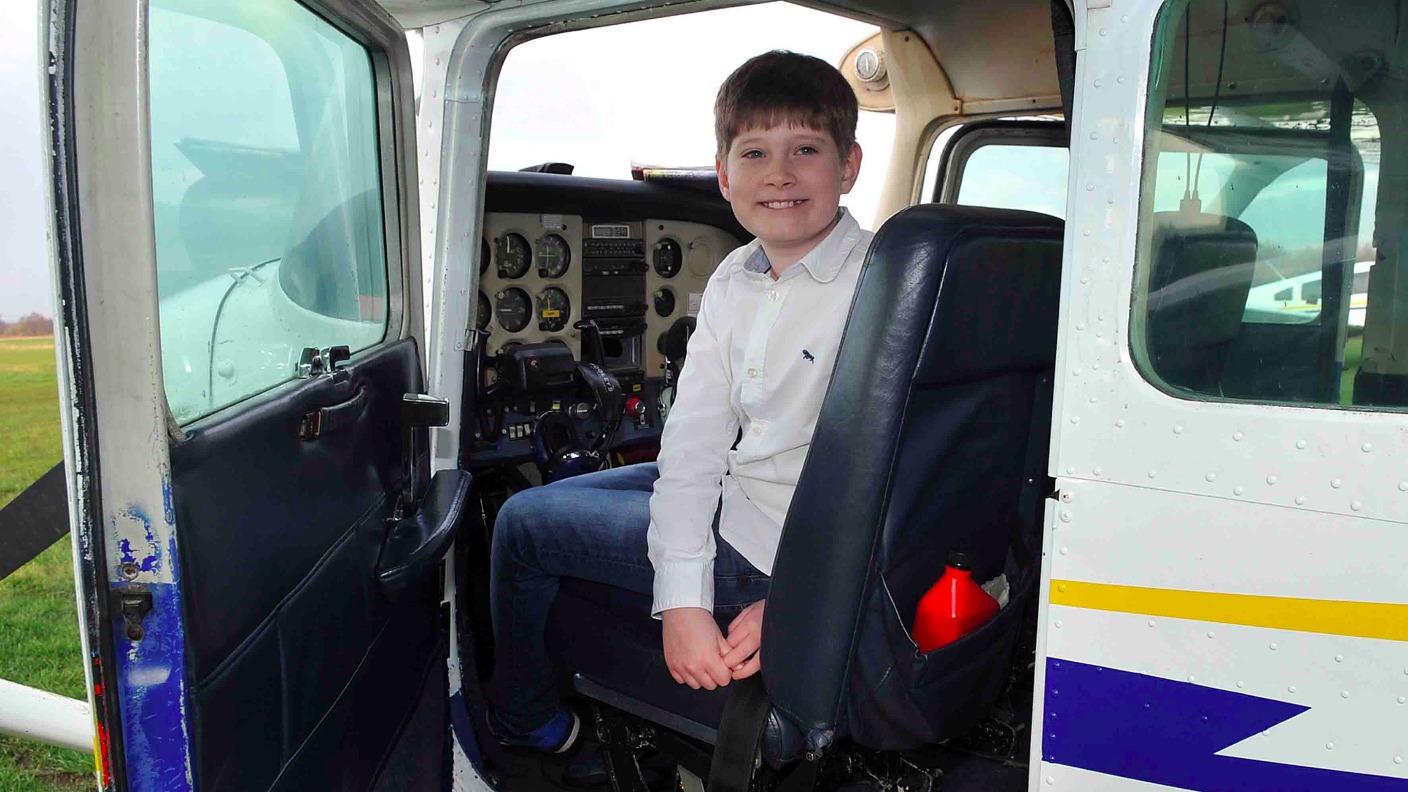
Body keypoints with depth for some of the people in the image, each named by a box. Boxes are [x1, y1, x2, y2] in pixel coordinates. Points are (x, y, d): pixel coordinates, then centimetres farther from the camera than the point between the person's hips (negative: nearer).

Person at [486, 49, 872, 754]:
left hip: (774, 551, -7)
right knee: (544, 499, 21)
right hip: (734, 490, 7)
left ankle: (522, 720, 32)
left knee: (523, 522, 2)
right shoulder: (734, 280, 1)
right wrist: (682, 600, -18)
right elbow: (693, 437, -7)